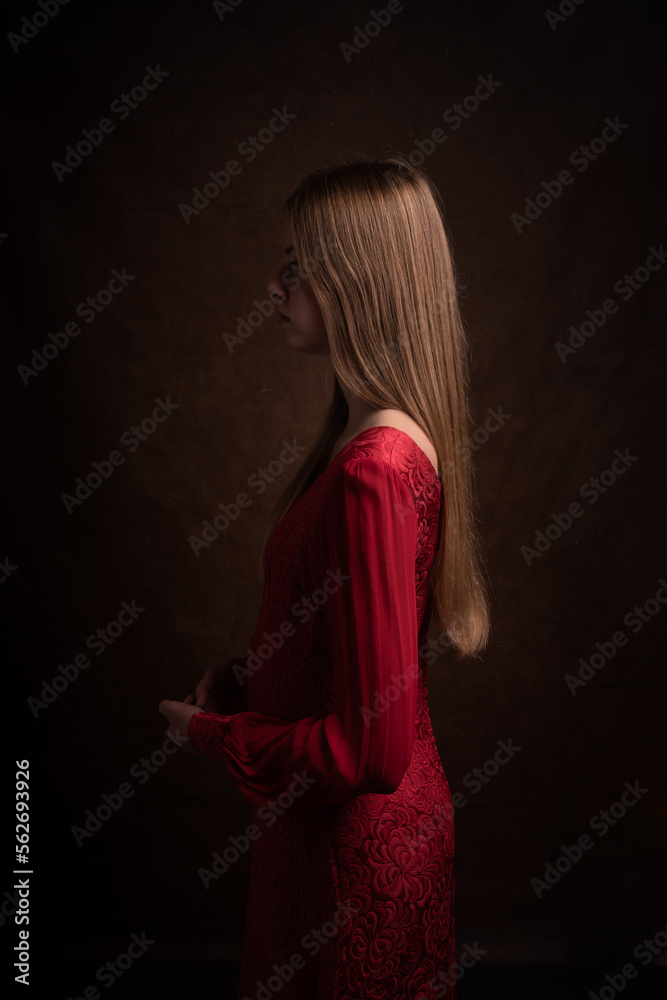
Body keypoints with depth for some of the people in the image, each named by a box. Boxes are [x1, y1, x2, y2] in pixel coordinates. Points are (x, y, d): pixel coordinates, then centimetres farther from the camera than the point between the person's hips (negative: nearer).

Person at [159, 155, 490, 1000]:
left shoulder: (373, 472, -32)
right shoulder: (388, 434, -1)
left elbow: (372, 749, -30)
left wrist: (212, 733, -17)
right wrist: (247, 668, 4)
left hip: (353, 841, -9)